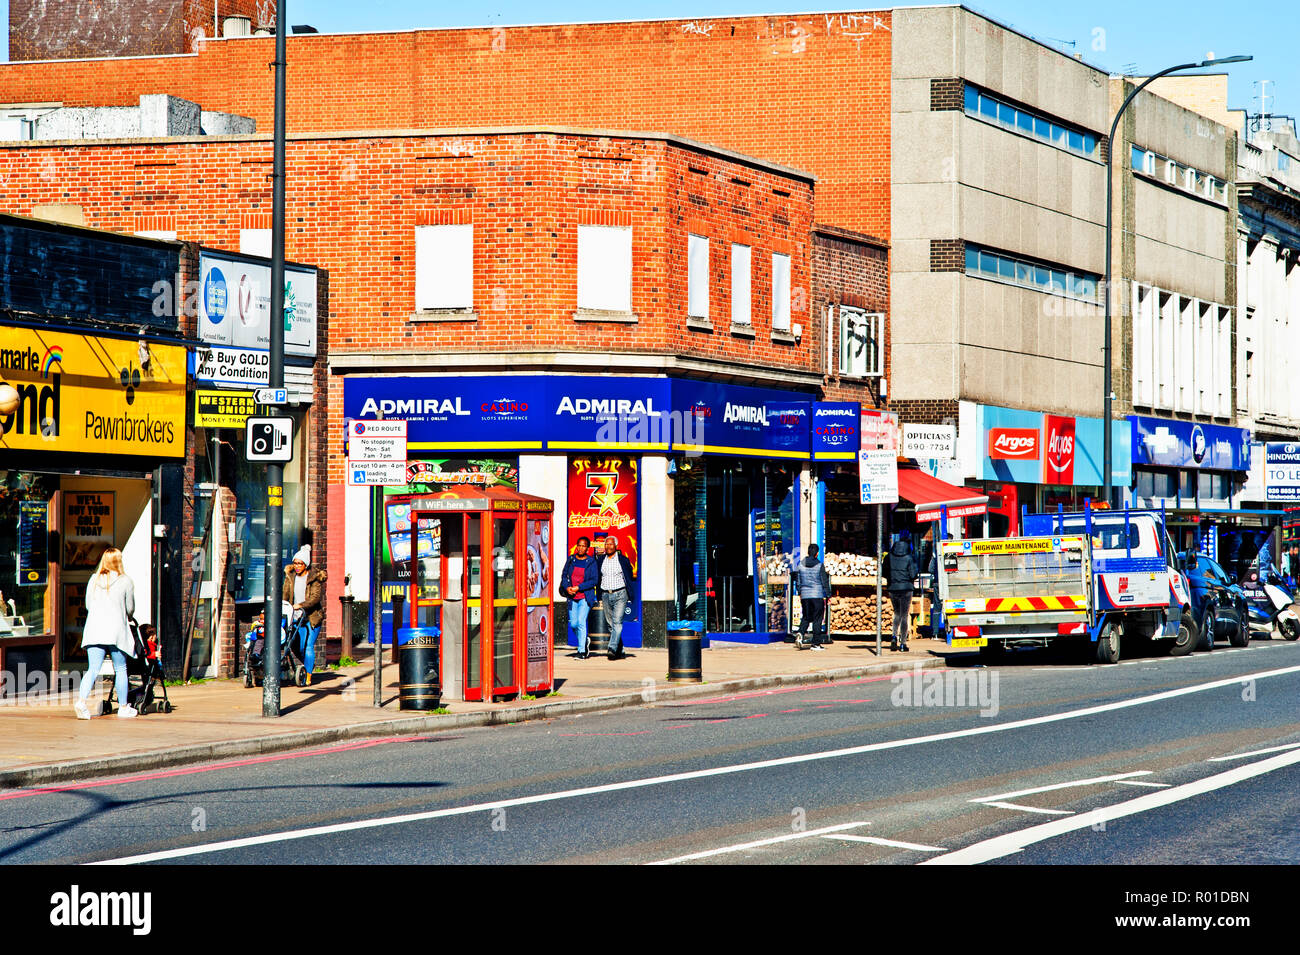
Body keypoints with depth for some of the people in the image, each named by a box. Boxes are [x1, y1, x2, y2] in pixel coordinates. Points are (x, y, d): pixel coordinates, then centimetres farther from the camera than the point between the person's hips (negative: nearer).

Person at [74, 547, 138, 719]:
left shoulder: (94, 579, 9)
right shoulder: (126, 581, -2)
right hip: (115, 630, -3)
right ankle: (123, 707, 16)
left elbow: (88, 605, 14)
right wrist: (128, 617, 26)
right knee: (120, 669, 10)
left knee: (93, 669, 0)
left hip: (93, 630, 3)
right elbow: (130, 609, 4)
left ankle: (81, 699, -22)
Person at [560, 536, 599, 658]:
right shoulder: (571, 559, 8)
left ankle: (582, 651, -10)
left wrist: (578, 588, -15)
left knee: (581, 622, -13)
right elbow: (564, 575, 11)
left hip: (585, 597, -4)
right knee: (573, 624, 5)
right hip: (572, 597, 4)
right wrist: (567, 587, -8)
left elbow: (593, 581, -7)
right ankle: (584, 641, 31)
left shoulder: (591, 562, -4)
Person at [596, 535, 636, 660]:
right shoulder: (601, 560, 12)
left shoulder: (623, 560, 2)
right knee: (611, 624, 6)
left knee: (617, 622, -17)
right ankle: (620, 651, 14)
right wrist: (599, 598, 13)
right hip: (606, 595, 4)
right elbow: (598, 580, 16)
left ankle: (612, 649, -26)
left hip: (620, 594, -4)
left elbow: (630, 578, 6)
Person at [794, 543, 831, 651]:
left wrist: (800, 593, 23)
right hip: (818, 595, -4)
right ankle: (816, 643, 3)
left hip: (805, 595, 4)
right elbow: (824, 581, -6)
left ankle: (800, 633, -12)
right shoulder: (820, 565, -8)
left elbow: (798, 580, 11)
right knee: (817, 619, 3)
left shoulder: (801, 564, 4)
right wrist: (828, 595, 1)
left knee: (806, 617, 15)